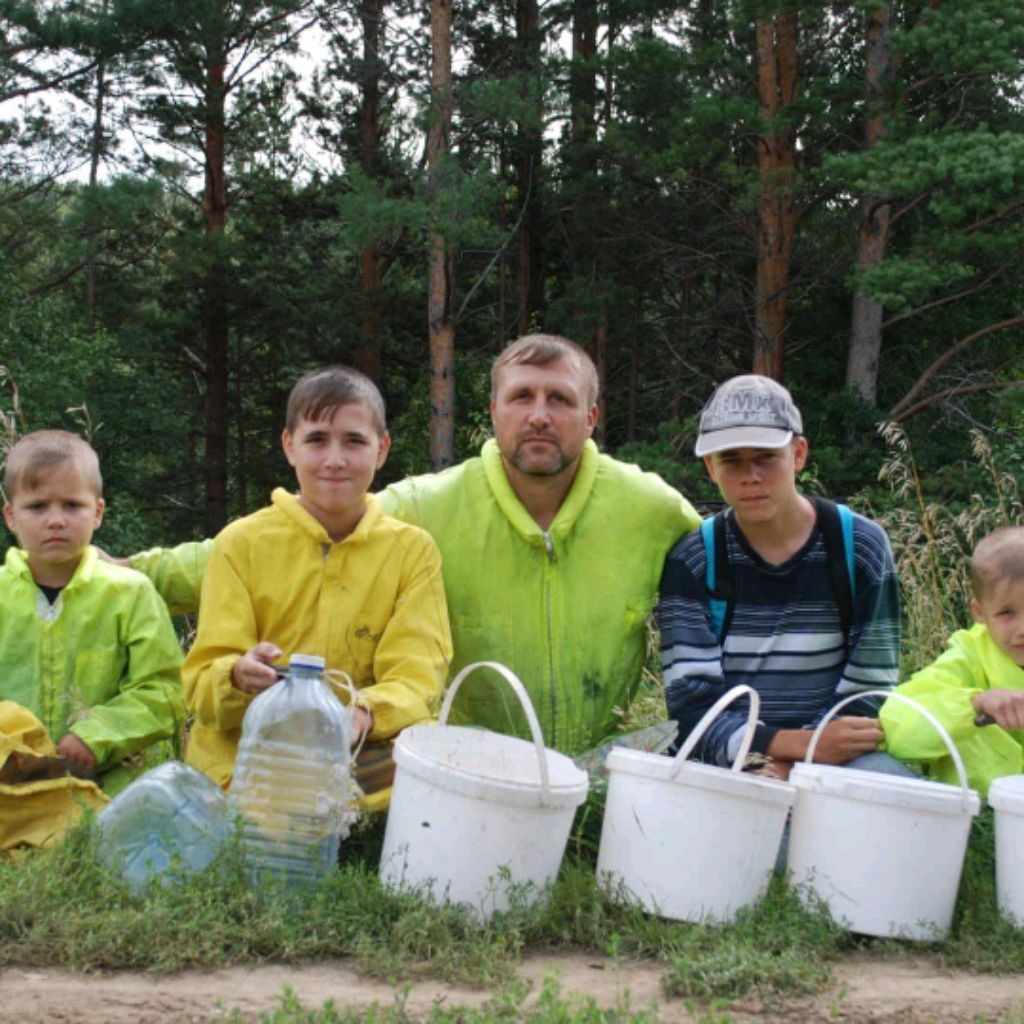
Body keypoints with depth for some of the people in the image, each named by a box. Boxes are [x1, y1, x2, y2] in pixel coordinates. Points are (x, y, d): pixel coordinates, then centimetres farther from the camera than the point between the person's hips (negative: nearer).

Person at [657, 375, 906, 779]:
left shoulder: (860, 547, 1)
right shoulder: (691, 561, 0)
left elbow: (867, 698, 1)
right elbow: (691, 706, -7)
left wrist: (788, 768, -16)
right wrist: (804, 743, -22)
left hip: (840, 761, 0)